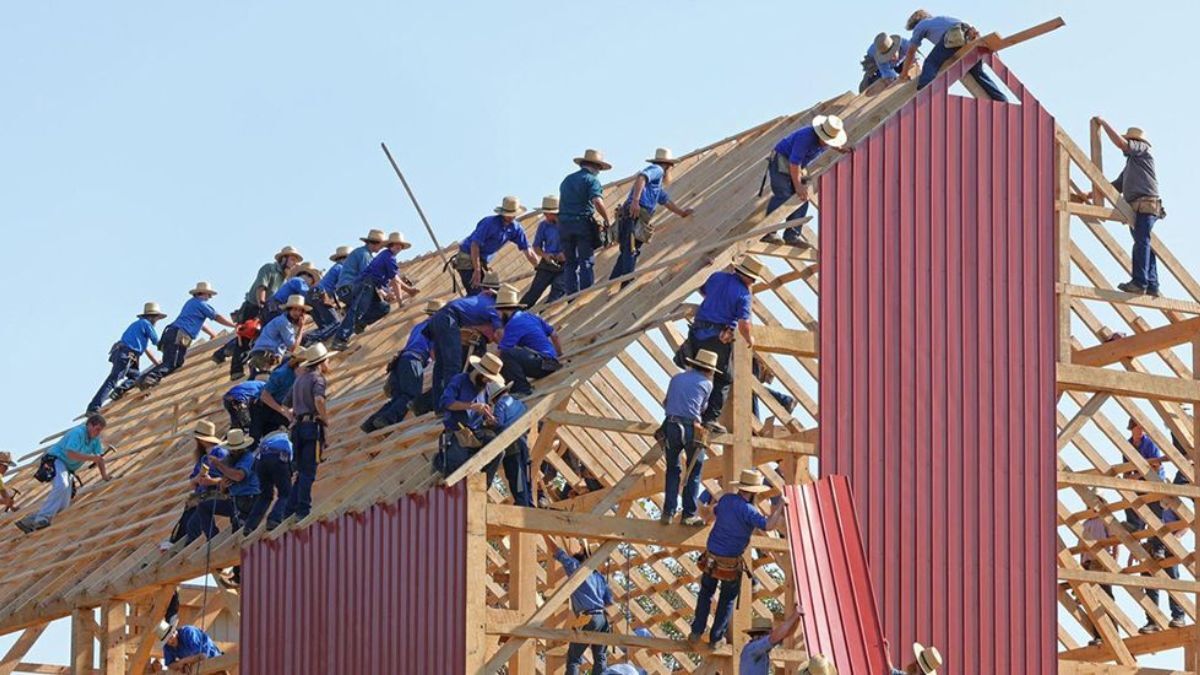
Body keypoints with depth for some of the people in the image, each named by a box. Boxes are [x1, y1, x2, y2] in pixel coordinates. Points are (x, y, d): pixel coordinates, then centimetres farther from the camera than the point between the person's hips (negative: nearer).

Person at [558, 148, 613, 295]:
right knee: (586, 262, -1)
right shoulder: (591, 180, -3)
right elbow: (597, 202, -19)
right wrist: (606, 220, -5)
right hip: (583, 223, -5)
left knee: (570, 263, 9)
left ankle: (571, 296, 5)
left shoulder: (567, 180, 18)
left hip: (564, 223, 5)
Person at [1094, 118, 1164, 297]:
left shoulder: (1142, 149, 7)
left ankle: (1139, 282, -26)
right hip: (1138, 208, 10)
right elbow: (1116, 186, 34)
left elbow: (1119, 142, -9)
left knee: (1141, 242, -17)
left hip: (1146, 204, -10)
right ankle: (1152, 286, 4)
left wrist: (1103, 123, 2)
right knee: (1143, 245, 6)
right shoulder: (1131, 164, 33)